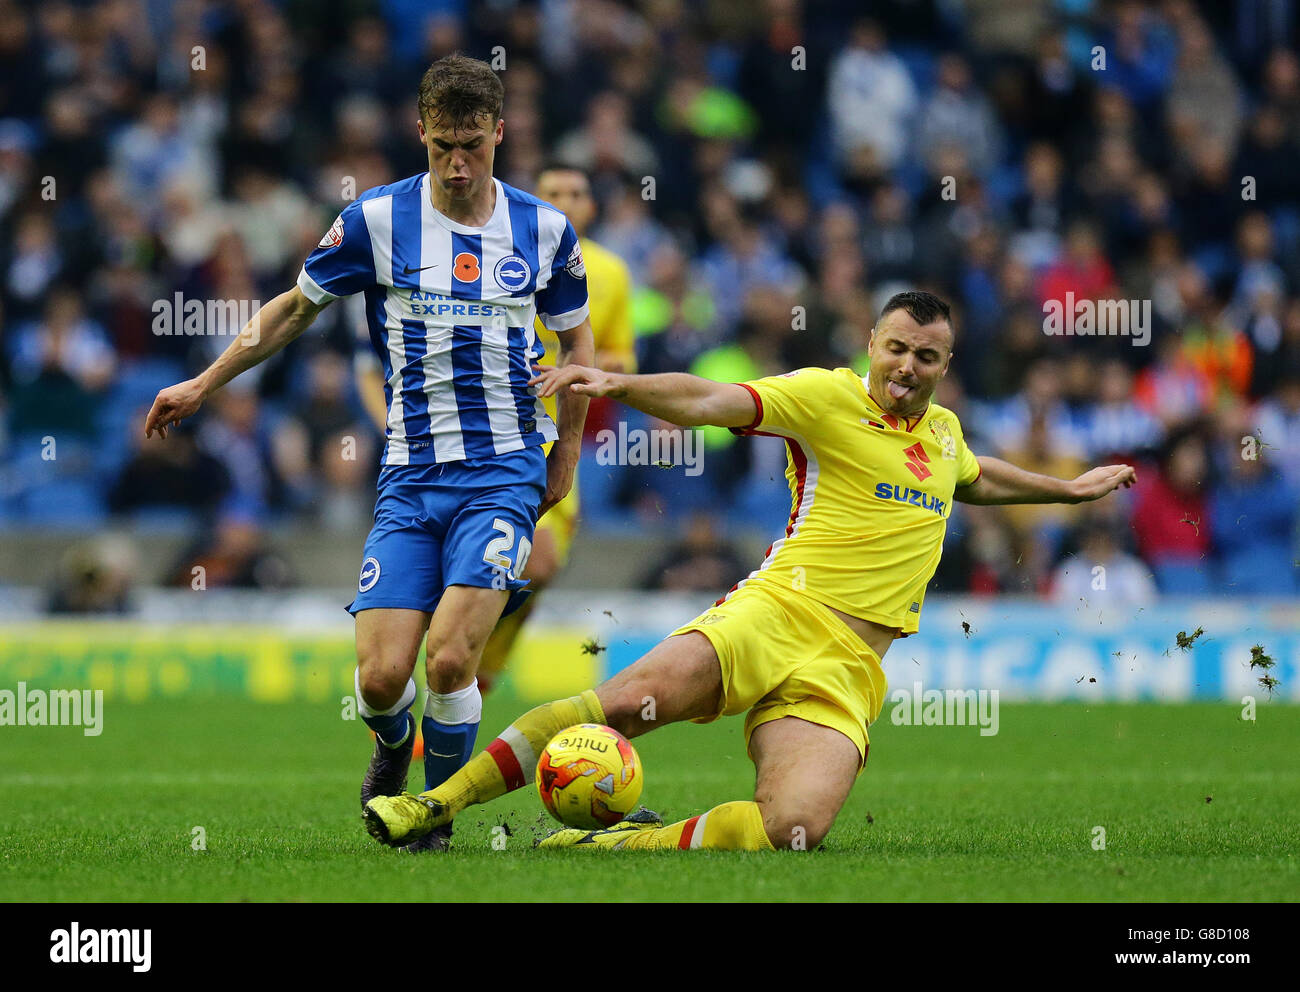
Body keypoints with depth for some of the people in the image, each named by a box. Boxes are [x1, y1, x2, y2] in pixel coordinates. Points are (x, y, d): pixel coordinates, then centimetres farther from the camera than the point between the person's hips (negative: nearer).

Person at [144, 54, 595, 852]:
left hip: (504, 474, -1)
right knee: (381, 677, -9)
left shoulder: (544, 230, 2)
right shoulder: (378, 219, 0)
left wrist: (567, 457, 16)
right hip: (410, 478, 1)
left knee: (450, 659, -19)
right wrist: (204, 386, 16)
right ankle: (395, 744, 29)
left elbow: (576, 342, 18)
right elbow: (297, 307, 15)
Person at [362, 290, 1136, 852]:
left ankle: (636, 841, -8)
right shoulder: (828, 397, 1)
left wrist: (1069, 489, 54)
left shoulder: (942, 432, 21)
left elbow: (973, 478, 46)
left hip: (850, 669, 4)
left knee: (795, 828, -25)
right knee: (636, 696, -32)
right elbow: (710, 403, -13)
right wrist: (619, 385, -30)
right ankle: (438, 804, -23)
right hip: (778, 612, -4)